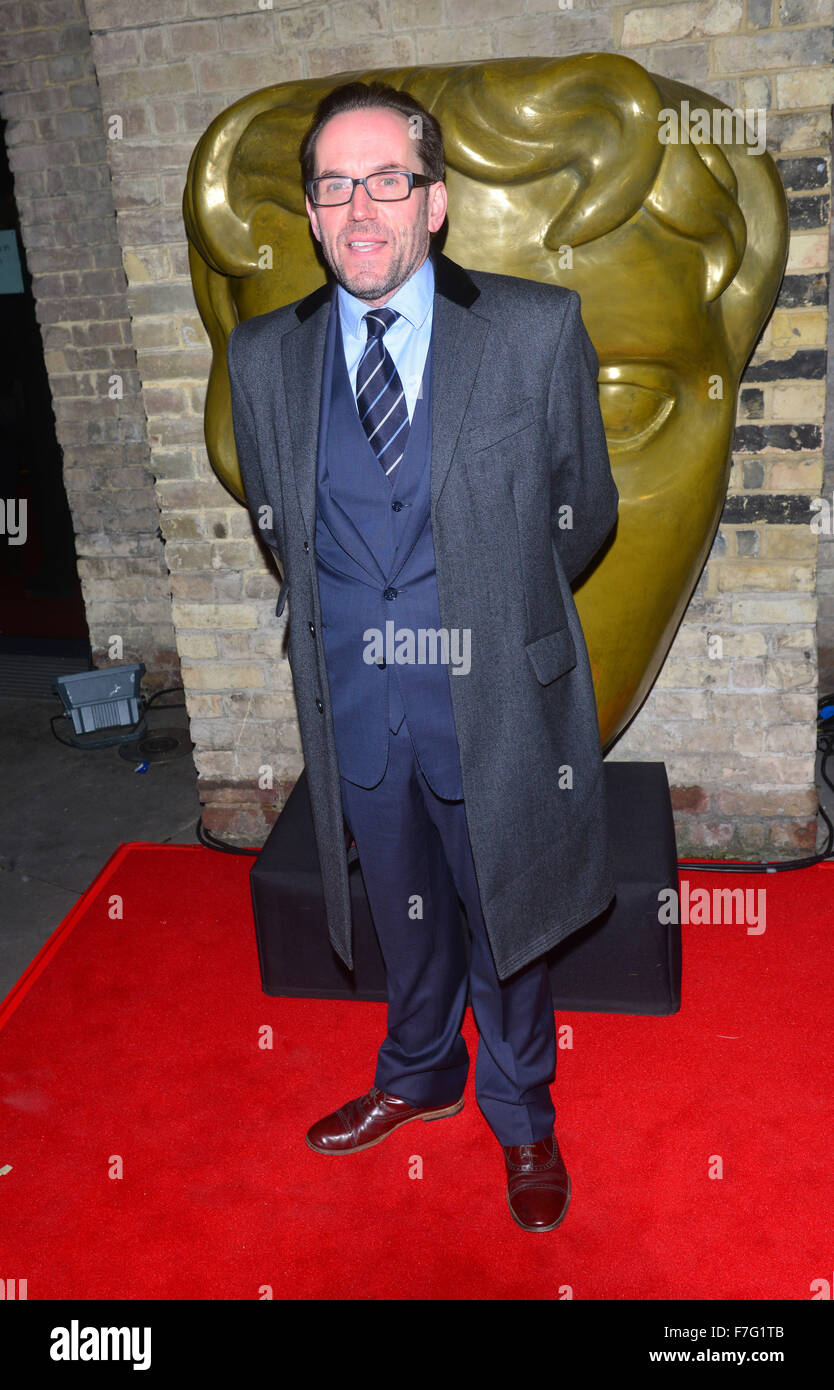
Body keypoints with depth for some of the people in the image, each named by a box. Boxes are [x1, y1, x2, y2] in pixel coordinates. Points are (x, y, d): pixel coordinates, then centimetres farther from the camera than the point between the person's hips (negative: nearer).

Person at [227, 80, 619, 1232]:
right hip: (354, 702, 3)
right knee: (404, 917, 23)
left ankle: (521, 1115, 44)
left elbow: (584, 511, 2)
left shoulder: (539, 330, -10)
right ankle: (419, 1075, 51)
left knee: (504, 923, 16)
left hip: (494, 703, -2)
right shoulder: (265, 355, -1)